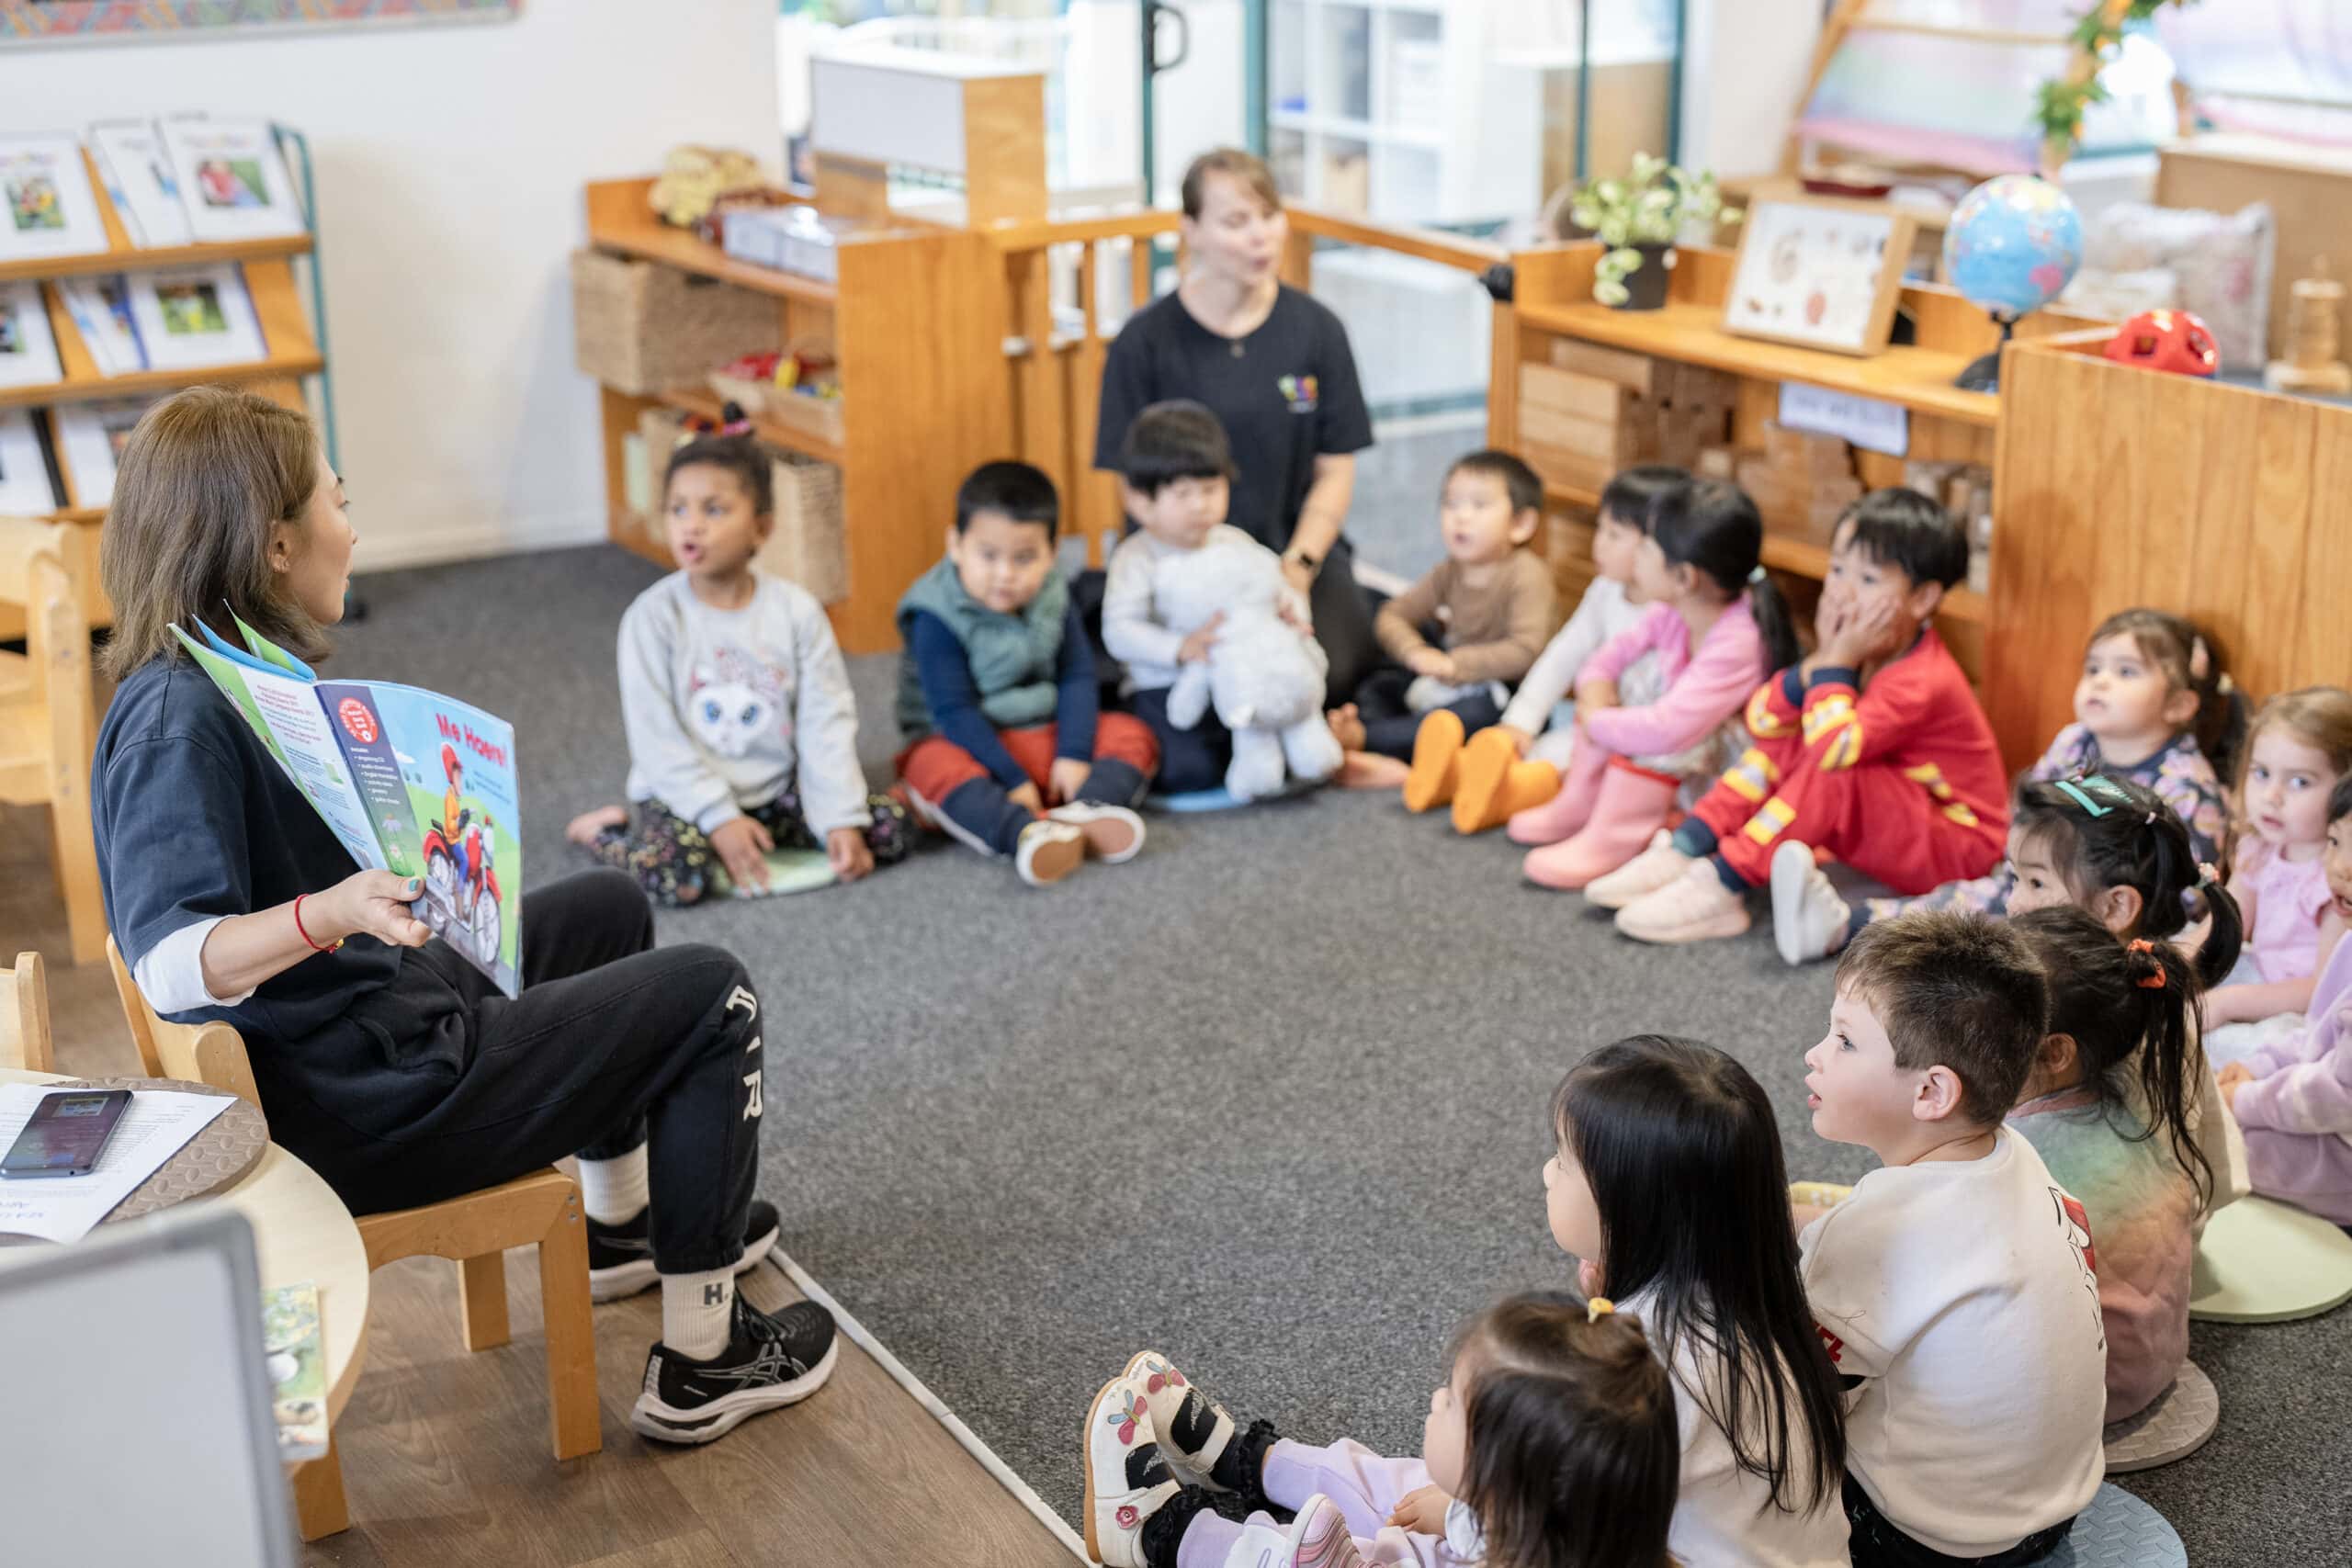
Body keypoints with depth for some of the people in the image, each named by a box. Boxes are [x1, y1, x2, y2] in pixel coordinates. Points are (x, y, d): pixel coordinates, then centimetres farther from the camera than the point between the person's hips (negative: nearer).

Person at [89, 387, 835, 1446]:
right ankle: (700, 1362, 5)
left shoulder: (217, 677, 5)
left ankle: (619, 1221, 41)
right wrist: (332, 912, -50)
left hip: (373, 1016, 11)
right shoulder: (177, 720, -26)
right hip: (364, 1107, -11)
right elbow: (172, 964, -35)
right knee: (711, 1001, -4)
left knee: (606, 908, 28)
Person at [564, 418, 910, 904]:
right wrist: (719, 819, -21)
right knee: (675, 873, -33)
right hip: (685, 792, -3)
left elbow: (827, 722, -6)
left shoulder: (796, 610, -6)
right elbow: (656, 737, -14)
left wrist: (841, 820, -16)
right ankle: (605, 830, 1)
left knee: (891, 828, -11)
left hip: (776, 786, 3)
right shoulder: (653, 616, -12)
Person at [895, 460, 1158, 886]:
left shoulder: (1053, 600, -2)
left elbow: (1076, 678, -2)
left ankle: (1082, 812, -40)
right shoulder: (936, 617, -18)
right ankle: (1026, 833, -60)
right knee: (939, 769, -37)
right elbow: (954, 711, -21)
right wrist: (1013, 780, -24)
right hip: (961, 740, -5)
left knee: (1131, 737, -11)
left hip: (1042, 736, 5)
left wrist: (1074, 754, -17)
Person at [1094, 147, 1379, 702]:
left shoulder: (1316, 328, 3)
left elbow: (1334, 472, 6)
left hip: (1301, 548, 2)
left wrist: (1298, 568, -10)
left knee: (1338, 670, -26)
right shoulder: (1145, 342, -4)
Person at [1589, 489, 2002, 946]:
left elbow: (1833, 750, -43)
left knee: (1835, 772, -32)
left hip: (1954, 847, -9)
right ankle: (1684, 851, -14)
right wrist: (1817, 662, -21)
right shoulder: (1861, 650, -1)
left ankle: (1724, 886, -27)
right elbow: (1761, 719, -6)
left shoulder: (1922, 683, -28)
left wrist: (1834, 666, -29)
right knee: (1781, 743, -3)